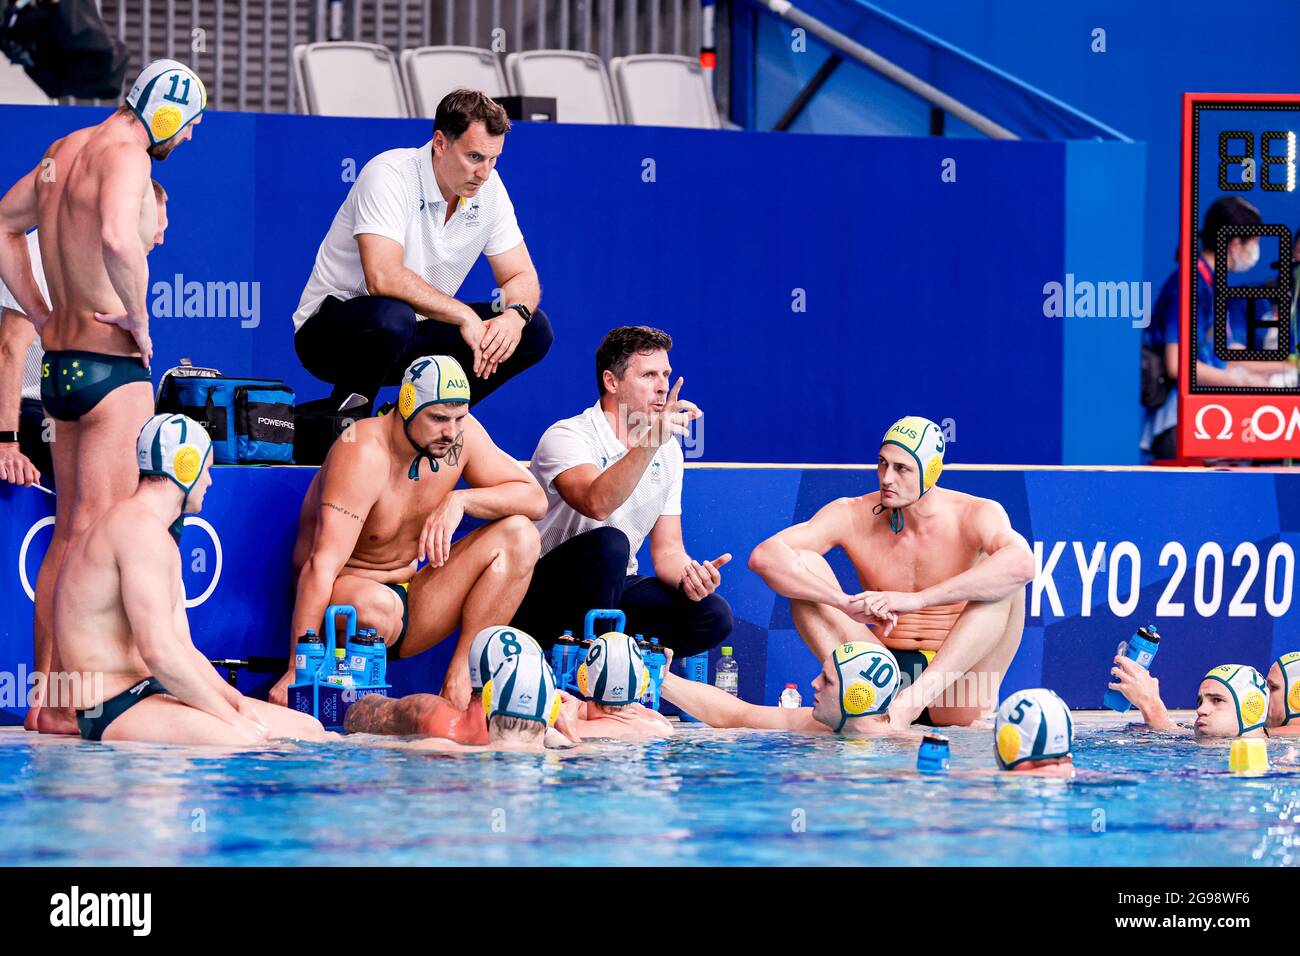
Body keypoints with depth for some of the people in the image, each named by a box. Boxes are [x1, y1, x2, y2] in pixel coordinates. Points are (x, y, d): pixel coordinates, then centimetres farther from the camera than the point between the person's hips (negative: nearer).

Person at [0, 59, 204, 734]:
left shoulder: (64, 150, 14)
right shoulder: (124, 155, -14)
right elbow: (117, 236, -35)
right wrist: (139, 319, -20)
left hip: (59, 364, 9)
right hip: (110, 365, -9)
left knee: (67, 533, 14)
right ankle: (71, 704, -9)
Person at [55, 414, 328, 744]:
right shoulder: (142, 528, -13)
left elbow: (184, 649, 18)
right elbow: (158, 652, -22)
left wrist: (238, 701, 1)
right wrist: (232, 718, -16)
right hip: (117, 711, -11)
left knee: (309, 729, 4)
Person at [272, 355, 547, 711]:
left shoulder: (460, 434, -6)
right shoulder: (364, 455, -25)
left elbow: (534, 498, -1)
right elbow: (322, 565, -32)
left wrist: (461, 500, -21)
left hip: (410, 595, 7)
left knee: (518, 536, -10)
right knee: (376, 605, -42)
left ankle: (459, 681, -15)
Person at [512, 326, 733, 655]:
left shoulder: (668, 452, 8)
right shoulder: (567, 436, -14)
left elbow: (667, 550, 7)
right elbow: (597, 504, -36)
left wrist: (687, 578, -17)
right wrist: (650, 441, -46)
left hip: (612, 591, 6)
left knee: (714, 616, -17)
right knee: (608, 544, -36)